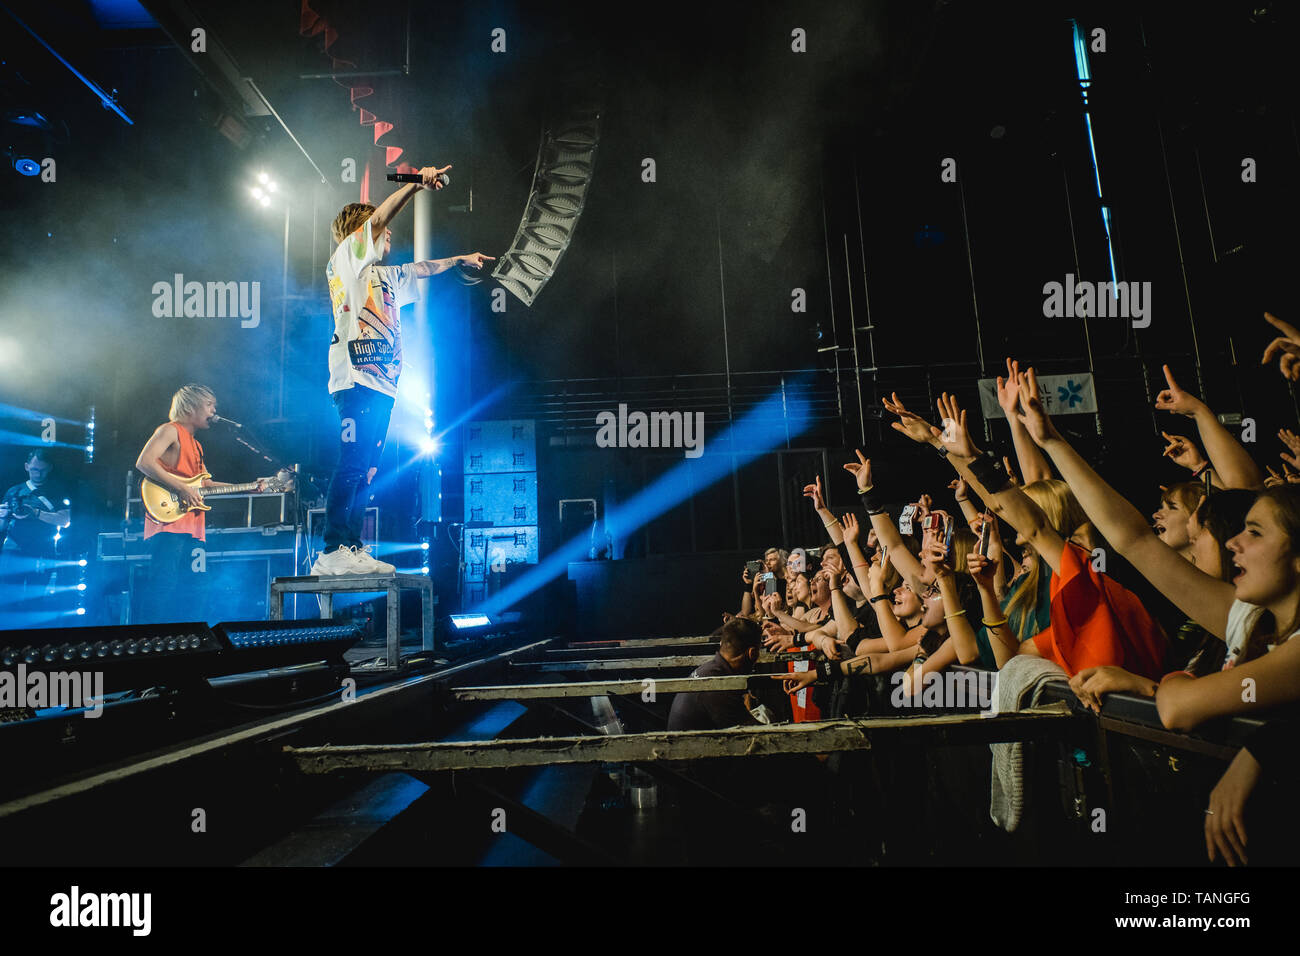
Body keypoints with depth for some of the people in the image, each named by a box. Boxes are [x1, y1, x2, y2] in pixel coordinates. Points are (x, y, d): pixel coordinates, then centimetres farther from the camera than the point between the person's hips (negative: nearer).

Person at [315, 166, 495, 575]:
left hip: (383, 385, 9)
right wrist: (416, 184, -11)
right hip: (357, 381, -9)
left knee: (366, 469, 5)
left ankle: (352, 549, 8)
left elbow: (421, 269, 43)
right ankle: (332, 553, -14)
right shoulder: (346, 258, 6)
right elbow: (377, 217, -7)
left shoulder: (383, 275, 28)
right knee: (352, 465, -14)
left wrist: (460, 259, 51)